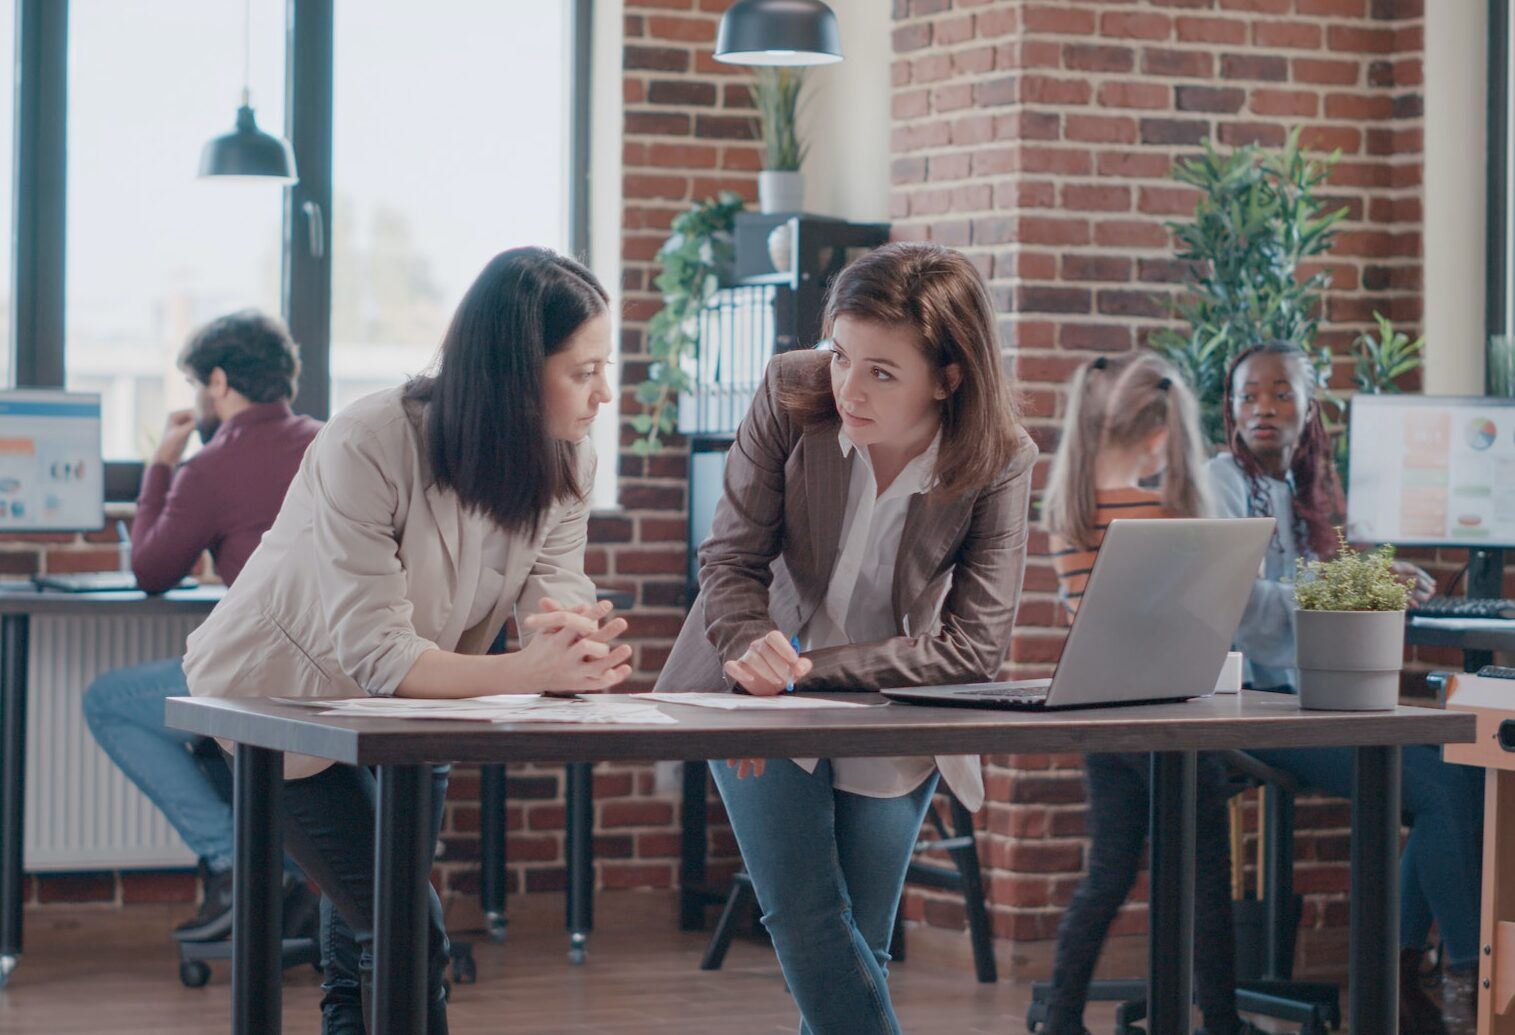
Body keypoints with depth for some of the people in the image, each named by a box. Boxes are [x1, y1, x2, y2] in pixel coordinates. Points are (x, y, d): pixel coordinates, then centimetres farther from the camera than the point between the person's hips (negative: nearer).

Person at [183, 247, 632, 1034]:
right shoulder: (366, 447, -34)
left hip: (407, 714, 6)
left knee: (364, 953, 14)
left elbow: (557, 593, -22)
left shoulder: (566, 462, -13)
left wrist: (572, 638, -48)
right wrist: (530, 671, -52)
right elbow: (376, 655, -37)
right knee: (407, 937, -15)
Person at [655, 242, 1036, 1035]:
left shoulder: (1000, 462, -19)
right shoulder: (790, 395, -19)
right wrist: (754, 651, -33)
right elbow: (730, 560, -11)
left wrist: (811, 669, -27)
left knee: (859, 945, 3)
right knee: (805, 917, -14)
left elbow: (975, 648, -20)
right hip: (766, 698, 0)